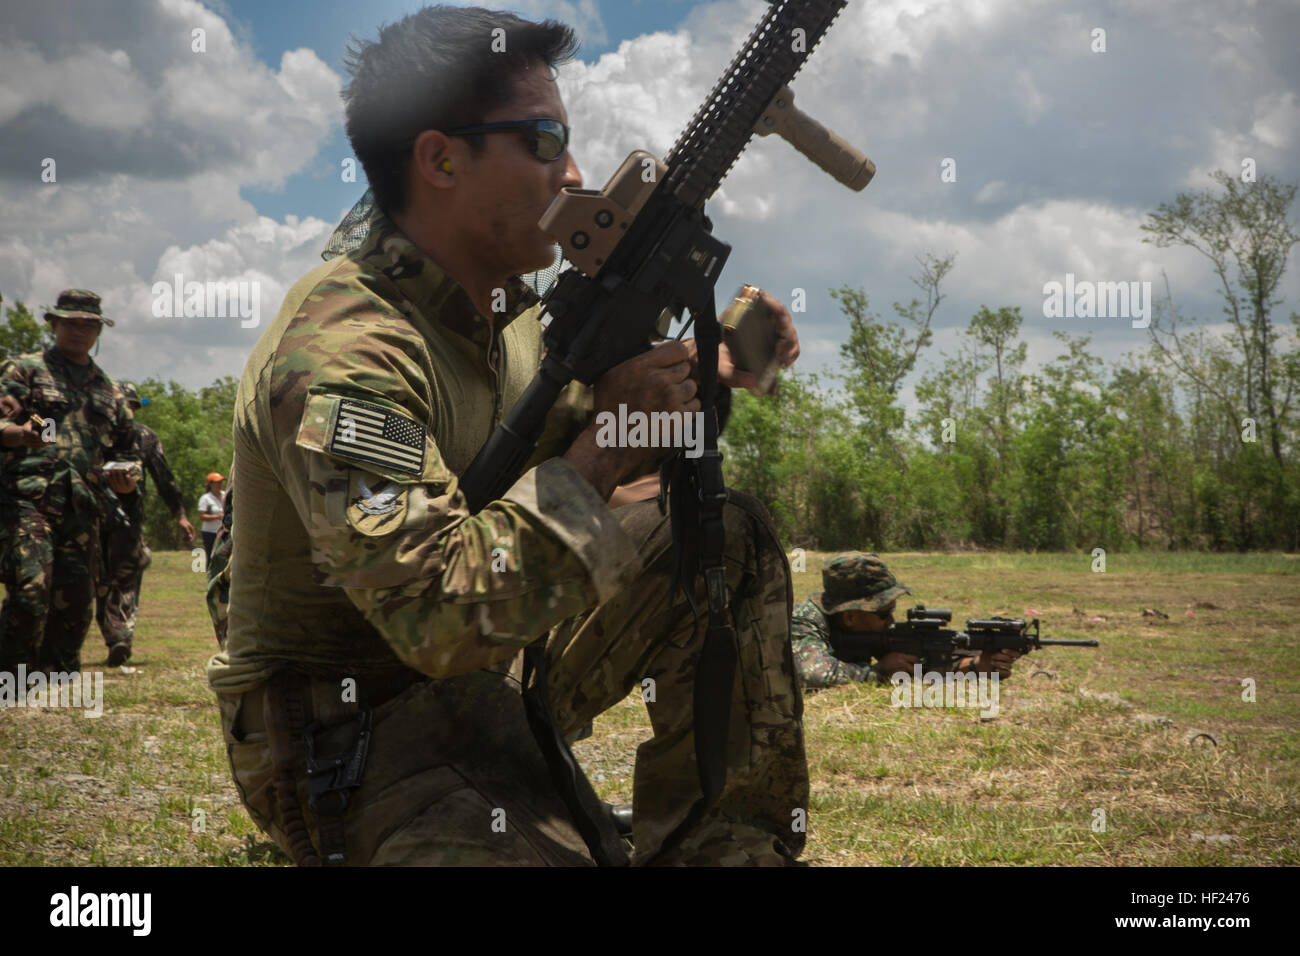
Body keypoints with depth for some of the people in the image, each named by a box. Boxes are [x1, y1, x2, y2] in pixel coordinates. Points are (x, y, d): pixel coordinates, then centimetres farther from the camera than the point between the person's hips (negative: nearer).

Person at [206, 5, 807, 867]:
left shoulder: (507, 311, 2)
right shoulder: (342, 356, -26)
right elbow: (446, 618, -35)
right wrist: (604, 446, -27)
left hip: (502, 671, 9)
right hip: (358, 741, -9)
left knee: (729, 541, 2)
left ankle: (729, 845, 8)